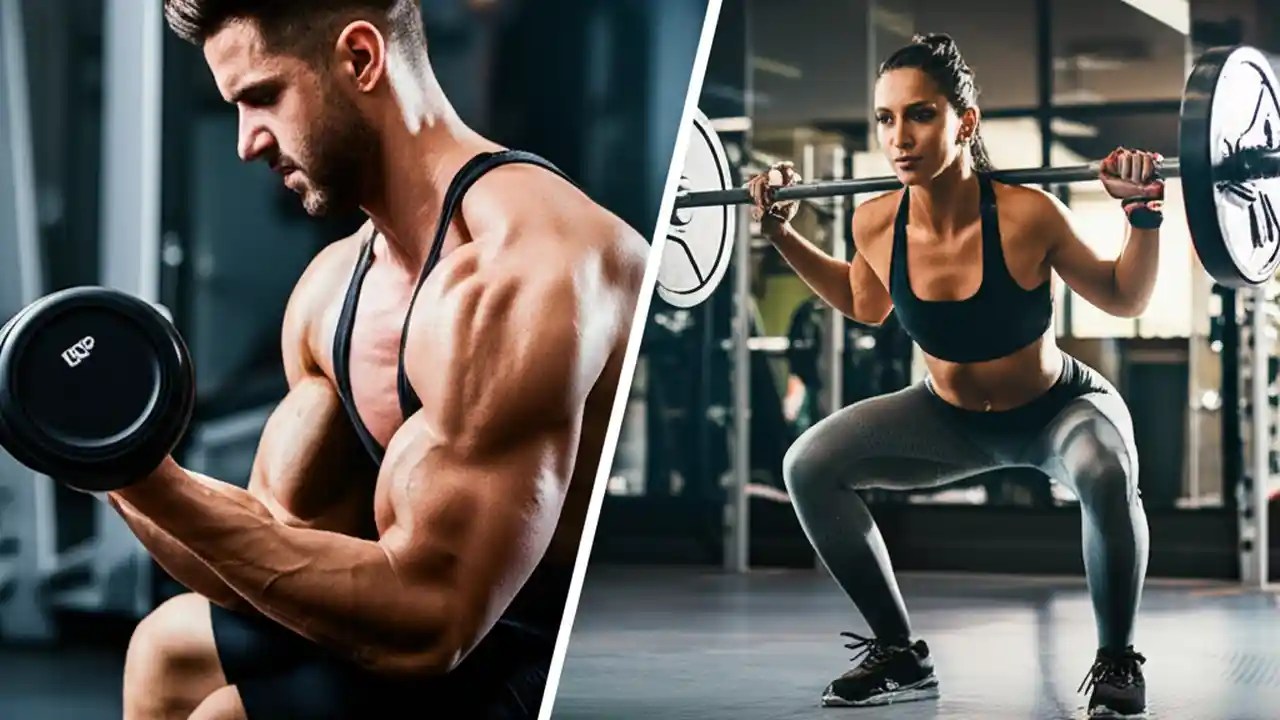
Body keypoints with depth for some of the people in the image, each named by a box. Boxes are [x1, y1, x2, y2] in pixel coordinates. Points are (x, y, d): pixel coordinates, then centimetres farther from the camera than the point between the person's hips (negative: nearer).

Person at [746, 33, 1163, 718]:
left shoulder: (1027, 214, -31)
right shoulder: (876, 224, -20)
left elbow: (1124, 299, -14)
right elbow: (865, 303, 6)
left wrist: (1143, 215, -30)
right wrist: (783, 236, -1)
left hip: (1060, 408, -4)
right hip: (950, 417, 4)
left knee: (1106, 474, -38)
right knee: (809, 466, -12)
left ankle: (1116, 660, -13)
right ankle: (900, 655, 2)